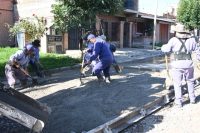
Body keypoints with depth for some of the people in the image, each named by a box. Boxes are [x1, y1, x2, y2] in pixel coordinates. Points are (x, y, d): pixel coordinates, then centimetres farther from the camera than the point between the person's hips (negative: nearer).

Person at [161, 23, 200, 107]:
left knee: (177, 83, 9)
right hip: (188, 64, 3)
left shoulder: (174, 40, -6)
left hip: (177, 65, -3)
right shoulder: (191, 40, 5)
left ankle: (179, 102, 12)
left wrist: (164, 46, 15)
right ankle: (192, 99, 31)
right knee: (190, 81, 23)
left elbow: (165, 49, -8)